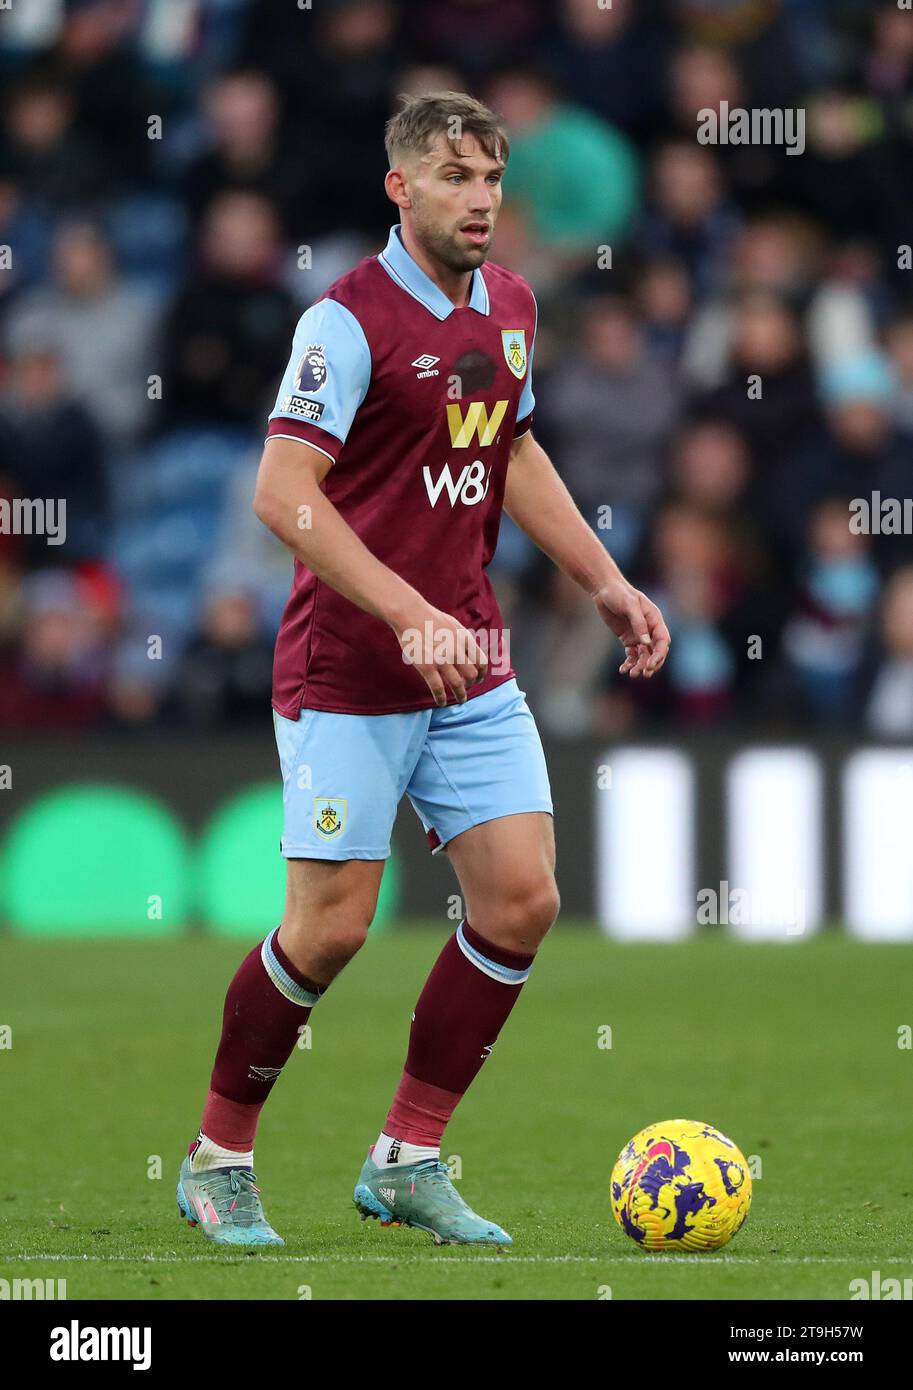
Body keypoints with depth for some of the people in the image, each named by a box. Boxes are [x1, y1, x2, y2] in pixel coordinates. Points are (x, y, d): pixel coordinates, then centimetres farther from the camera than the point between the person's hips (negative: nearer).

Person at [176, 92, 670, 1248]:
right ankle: (217, 1159, 12)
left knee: (521, 898, -3)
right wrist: (409, 614, -30)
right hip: (348, 671, -7)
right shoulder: (349, 321, -16)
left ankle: (407, 1160, 9)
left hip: (470, 664, 7)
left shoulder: (508, 305, 8)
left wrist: (604, 581, 16)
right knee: (332, 925, -8)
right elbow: (283, 493, -24)